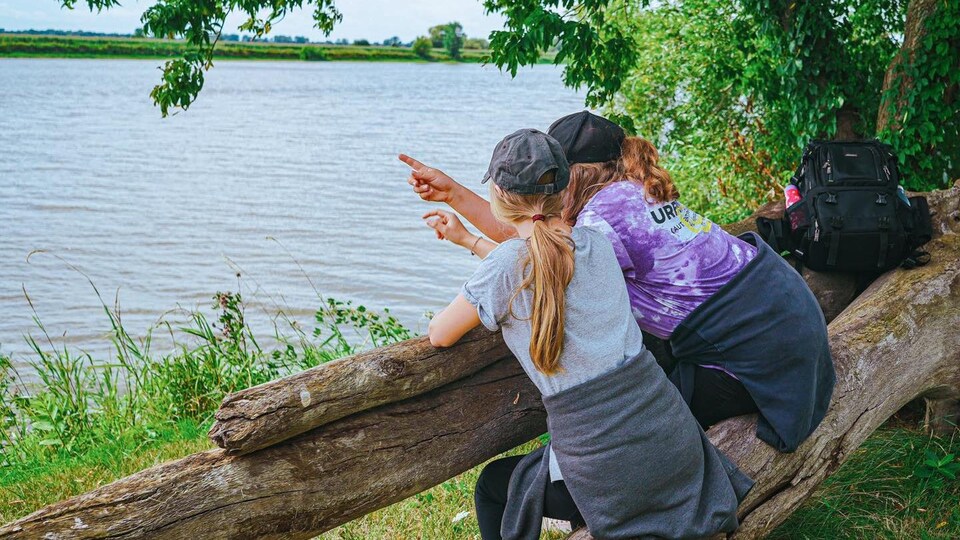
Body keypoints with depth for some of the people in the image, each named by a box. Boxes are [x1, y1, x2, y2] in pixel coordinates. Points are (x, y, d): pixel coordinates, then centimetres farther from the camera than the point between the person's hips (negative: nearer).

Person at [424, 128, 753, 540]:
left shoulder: (507, 262, -13)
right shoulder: (596, 243, 5)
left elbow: (439, 335, -1)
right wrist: (467, 239, 31)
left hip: (610, 473, -6)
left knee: (492, 487, 25)